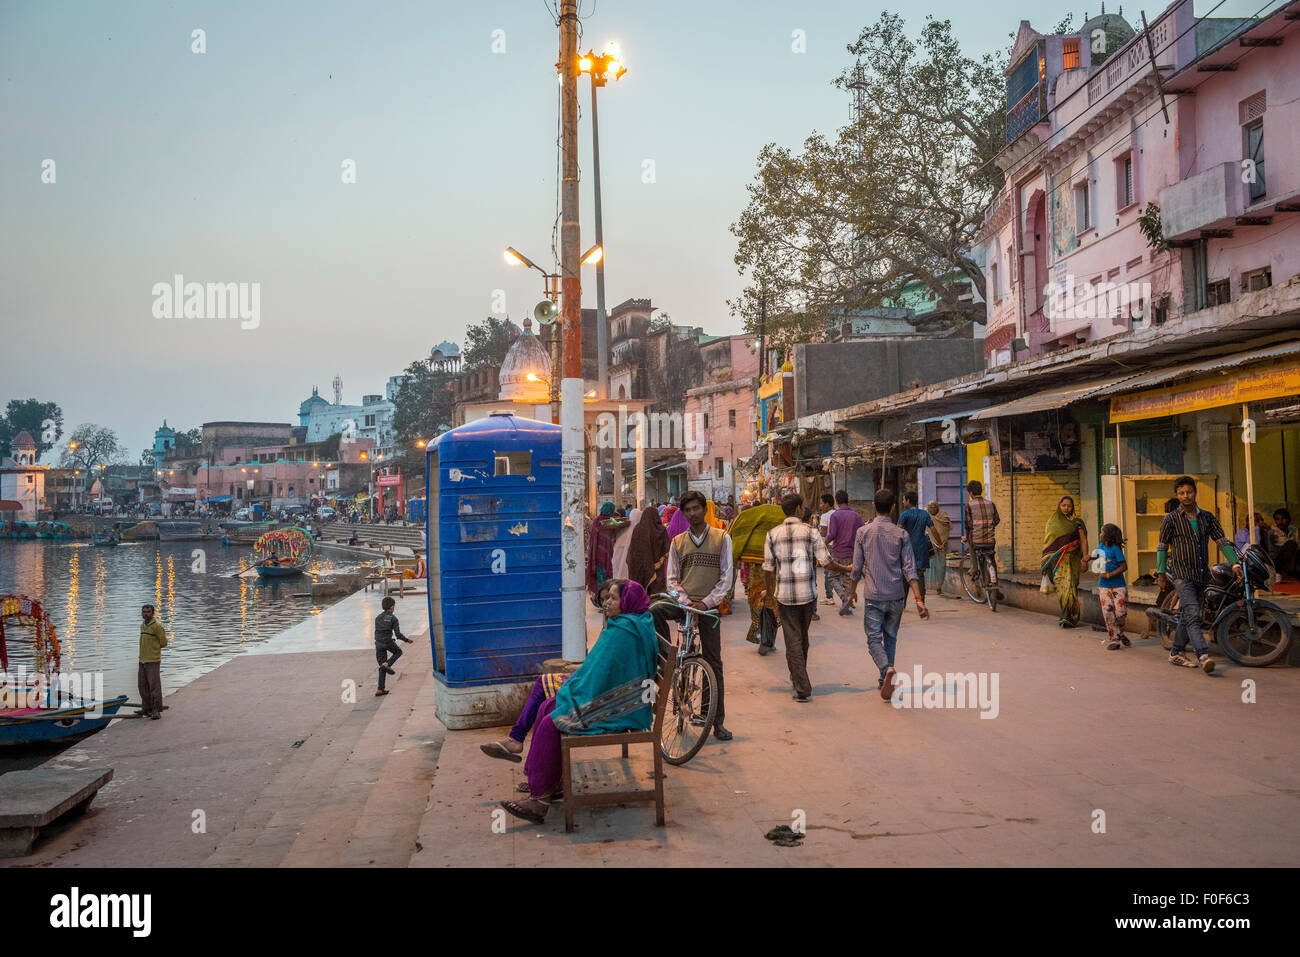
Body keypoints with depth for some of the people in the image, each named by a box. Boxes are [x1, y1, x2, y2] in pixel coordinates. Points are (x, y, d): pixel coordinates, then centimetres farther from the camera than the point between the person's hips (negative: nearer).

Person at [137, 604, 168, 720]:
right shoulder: (142, 625, 14)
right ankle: (147, 708, 24)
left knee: (154, 686, -8)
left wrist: (154, 649, 3)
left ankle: (157, 710, -5)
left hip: (153, 661, -8)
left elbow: (163, 642, -8)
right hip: (142, 660, 8)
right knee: (143, 685, 13)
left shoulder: (157, 625, -11)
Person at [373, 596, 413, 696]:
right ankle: (387, 664, 0)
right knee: (398, 652, 28)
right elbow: (398, 634, -11)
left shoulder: (378, 617, 8)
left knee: (382, 667, 12)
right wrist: (407, 640, 6)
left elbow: (377, 632, 13)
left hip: (378, 643, 5)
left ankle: (380, 690, 6)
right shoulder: (393, 618, -7)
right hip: (388, 642, -5)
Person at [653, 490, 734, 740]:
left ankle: (717, 721, 10)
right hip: (683, 602, 2)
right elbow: (672, 580, 7)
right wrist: (685, 602, -12)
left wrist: (706, 602, -13)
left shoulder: (722, 538, 3)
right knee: (653, 611, -30)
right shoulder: (678, 541, 9)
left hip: (709, 606, -2)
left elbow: (726, 576, -1)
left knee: (713, 663, 1)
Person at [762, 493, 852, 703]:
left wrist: (768, 591, 17)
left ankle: (803, 689, -3)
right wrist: (847, 568, 13)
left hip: (785, 595, -1)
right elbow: (827, 562, -5)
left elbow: (768, 568, 1)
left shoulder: (773, 534, -1)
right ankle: (797, 676, 39)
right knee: (803, 638, 21)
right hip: (808, 593, 1)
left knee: (793, 641, 2)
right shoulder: (810, 532, -5)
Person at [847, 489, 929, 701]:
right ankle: (885, 680, 23)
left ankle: (888, 670, -24)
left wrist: (853, 591, 17)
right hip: (896, 596, 2)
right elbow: (909, 570, -8)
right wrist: (919, 600, -9)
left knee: (874, 639, 2)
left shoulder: (863, 532, -3)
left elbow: (857, 567, 1)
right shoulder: (901, 534, -2)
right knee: (890, 638, 17)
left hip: (873, 596, -2)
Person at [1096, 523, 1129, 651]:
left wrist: (1109, 575, -17)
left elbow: (1124, 567, -14)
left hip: (1118, 587, -5)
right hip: (1104, 587, 5)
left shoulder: (1115, 549, -12)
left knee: (1120, 613, -2)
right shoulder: (1101, 547, 8)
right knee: (1108, 614, 1)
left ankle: (1120, 633, 24)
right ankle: (1113, 640, 7)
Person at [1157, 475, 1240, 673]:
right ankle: (1203, 656, -26)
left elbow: (1222, 541, 9)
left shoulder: (1207, 517, 11)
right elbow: (1162, 546, 4)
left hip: (1201, 574, 5)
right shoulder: (1171, 519, -1)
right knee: (1192, 615, -17)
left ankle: (1175, 654, 21)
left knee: (1186, 617, 11)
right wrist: (1161, 572, 1)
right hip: (1181, 573, -5)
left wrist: (1234, 562, -3)